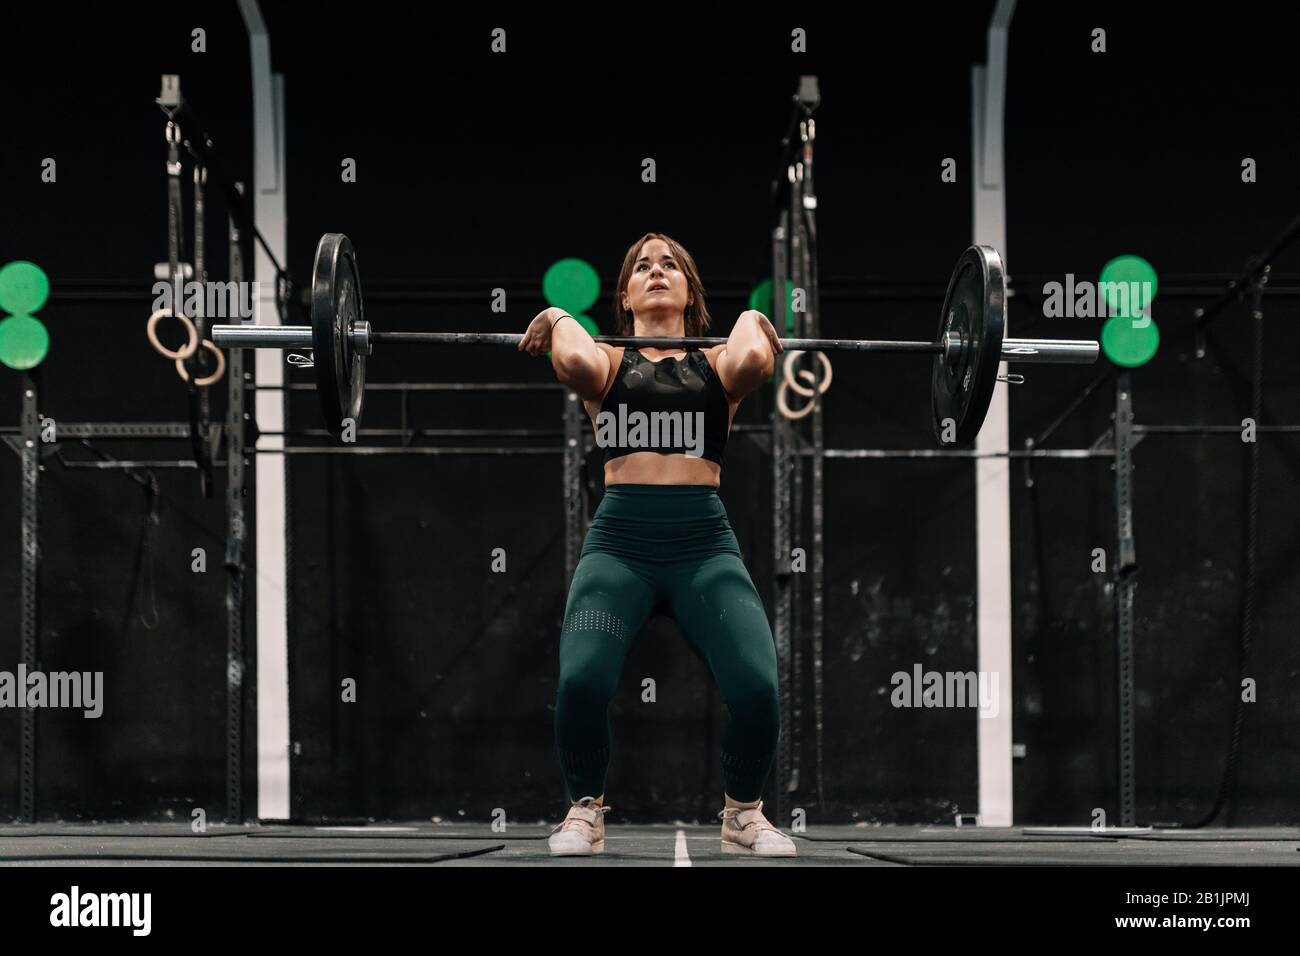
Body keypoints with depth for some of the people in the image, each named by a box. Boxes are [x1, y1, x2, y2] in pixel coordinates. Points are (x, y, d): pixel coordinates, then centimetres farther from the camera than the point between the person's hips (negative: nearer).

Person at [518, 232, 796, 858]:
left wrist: (750, 322, 9)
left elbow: (752, 361, -11)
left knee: (756, 687, -23)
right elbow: (576, 362, -12)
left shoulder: (717, 366, 14)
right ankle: (585, 808, 3)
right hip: (620, 540, 0)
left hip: (705, 542, 0)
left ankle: (743, 812, 7)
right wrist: (560, 321, 7)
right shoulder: (609, 363, 13)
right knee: (581, 680, -27)